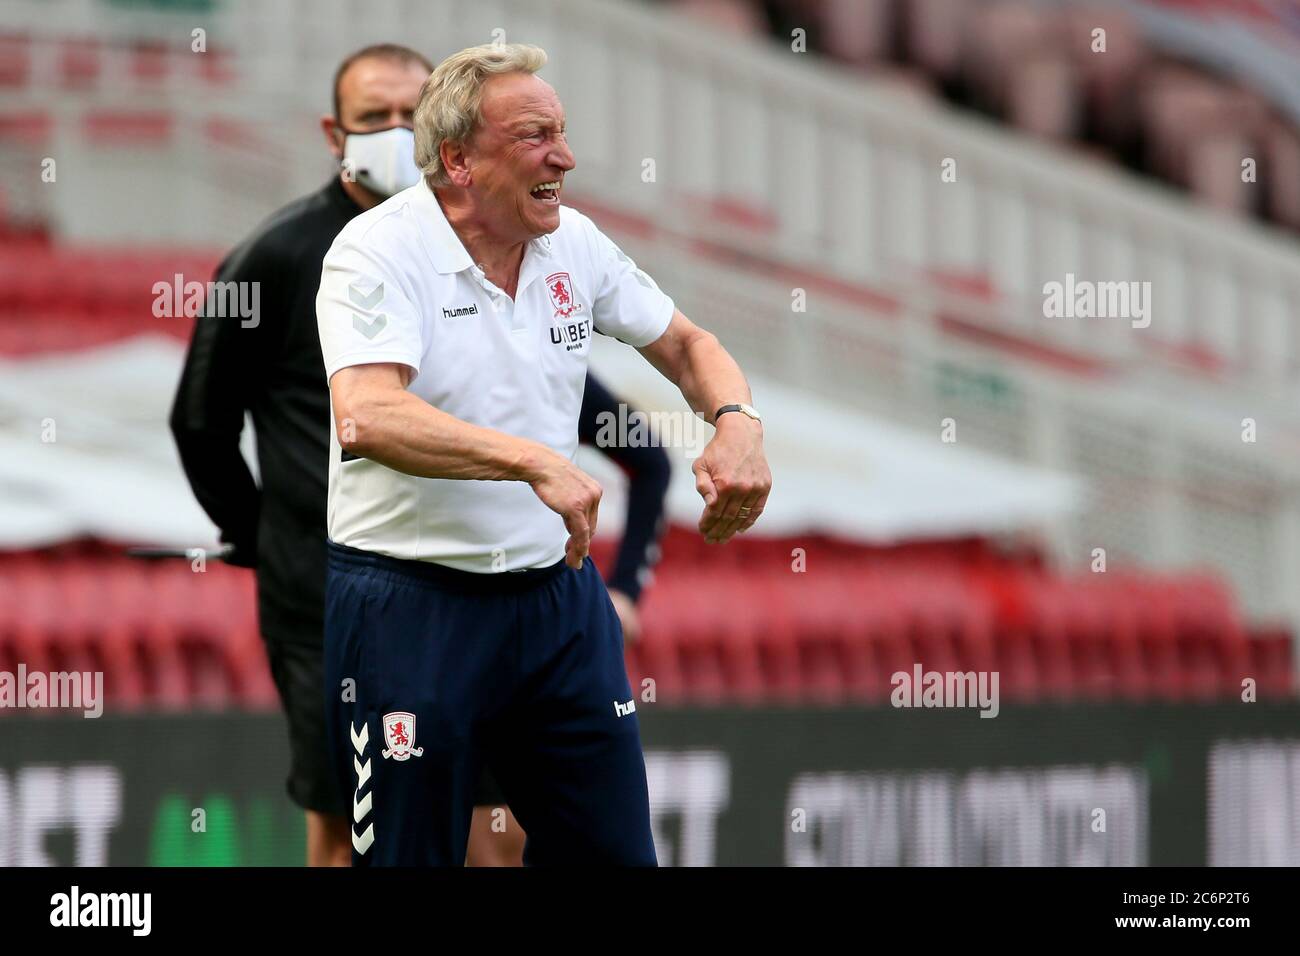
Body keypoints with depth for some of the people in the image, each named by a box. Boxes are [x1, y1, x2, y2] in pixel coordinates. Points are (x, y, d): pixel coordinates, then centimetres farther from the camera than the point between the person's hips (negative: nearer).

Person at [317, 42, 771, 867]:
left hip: (560, 595, 6)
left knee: (615, 850, 8)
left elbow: (685, 344, 18)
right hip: (413, 606, -6)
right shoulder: (379, 253, -15)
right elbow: (365, 418, -30)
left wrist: (737, 423, -5)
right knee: (411, 856, 0)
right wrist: (535, 462, -39)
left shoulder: (575, 244, 5)